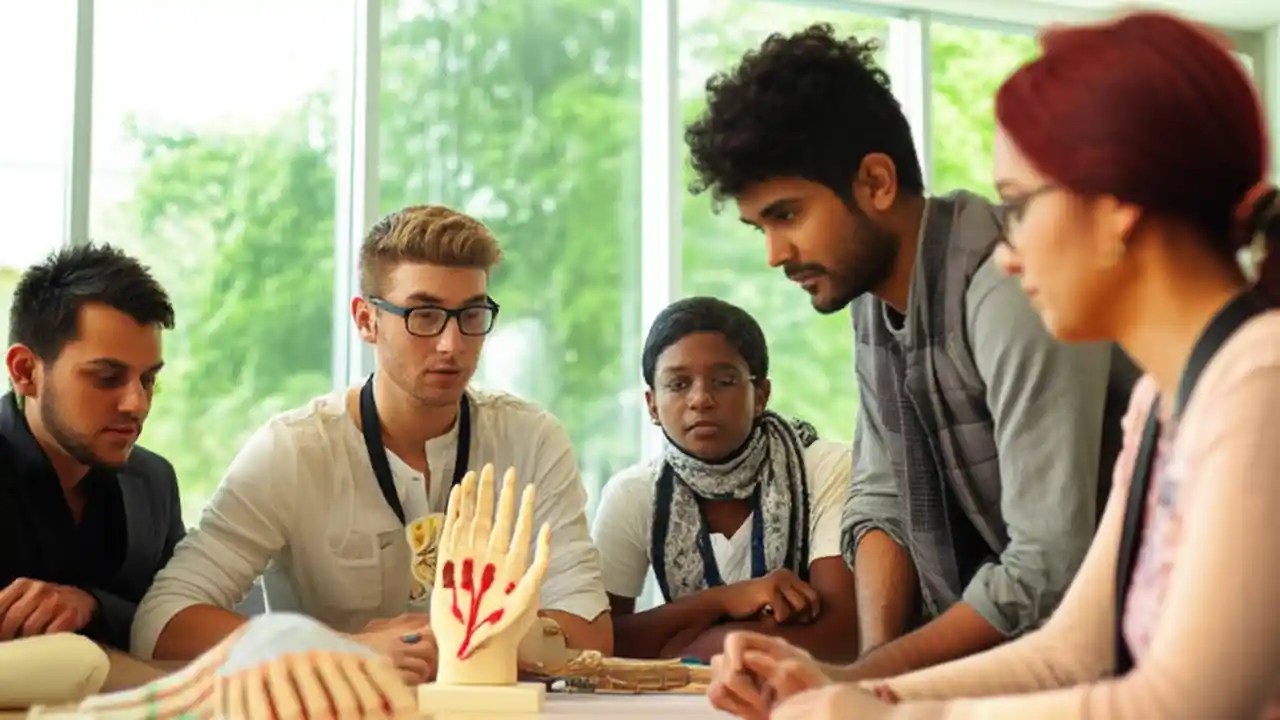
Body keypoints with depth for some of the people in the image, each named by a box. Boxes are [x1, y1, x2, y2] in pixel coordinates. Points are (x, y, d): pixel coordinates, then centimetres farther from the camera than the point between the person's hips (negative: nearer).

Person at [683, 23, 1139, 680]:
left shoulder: (1012, 293, -23)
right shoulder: (872, 292, 2)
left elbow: (1049, 572, -25)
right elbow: (882, 501, 4)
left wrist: (863, 679, -19)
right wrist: (876, 663, -10)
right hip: (992, 643, 6)